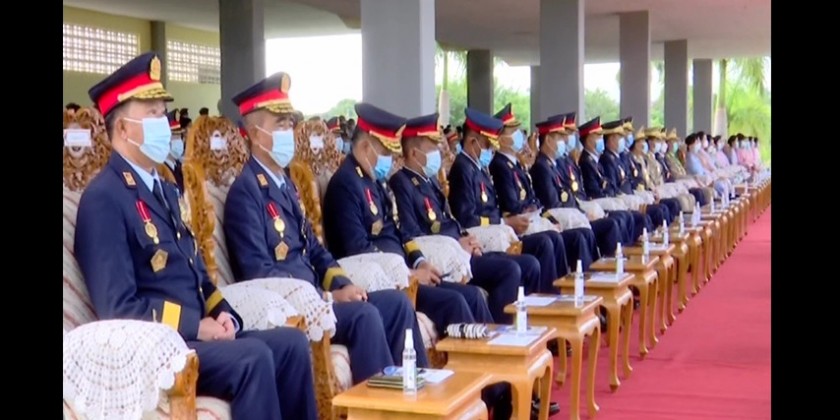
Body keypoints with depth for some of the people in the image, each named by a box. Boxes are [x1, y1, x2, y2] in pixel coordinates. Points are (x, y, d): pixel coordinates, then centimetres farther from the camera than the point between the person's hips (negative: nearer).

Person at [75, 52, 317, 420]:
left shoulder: (164, 189, 18)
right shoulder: (103, 198, -12)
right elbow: (119, 308, -18)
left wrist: (221, 313, 2)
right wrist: (197, 325, -18)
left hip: (195, 333, 9)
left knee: (291, 342, -7)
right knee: (253, 357, -28)